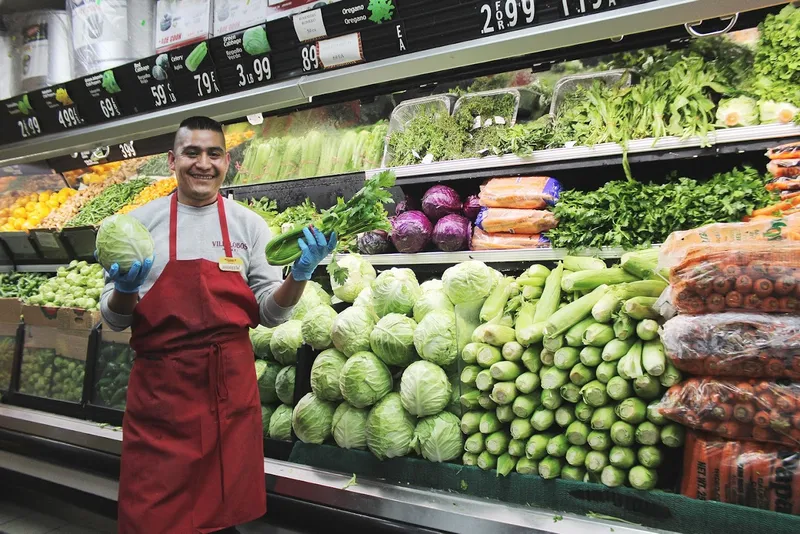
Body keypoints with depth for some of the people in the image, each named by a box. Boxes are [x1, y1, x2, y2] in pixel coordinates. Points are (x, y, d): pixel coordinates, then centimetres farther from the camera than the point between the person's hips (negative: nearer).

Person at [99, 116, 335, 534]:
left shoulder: (248, 224, 4)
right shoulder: (141, 223, 3)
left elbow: (270, 313, 4)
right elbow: (114, 319, 6)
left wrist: (299, 275, -14)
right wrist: (125, 290, -16)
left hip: (231, 382, 1)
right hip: (159, 384, 0)